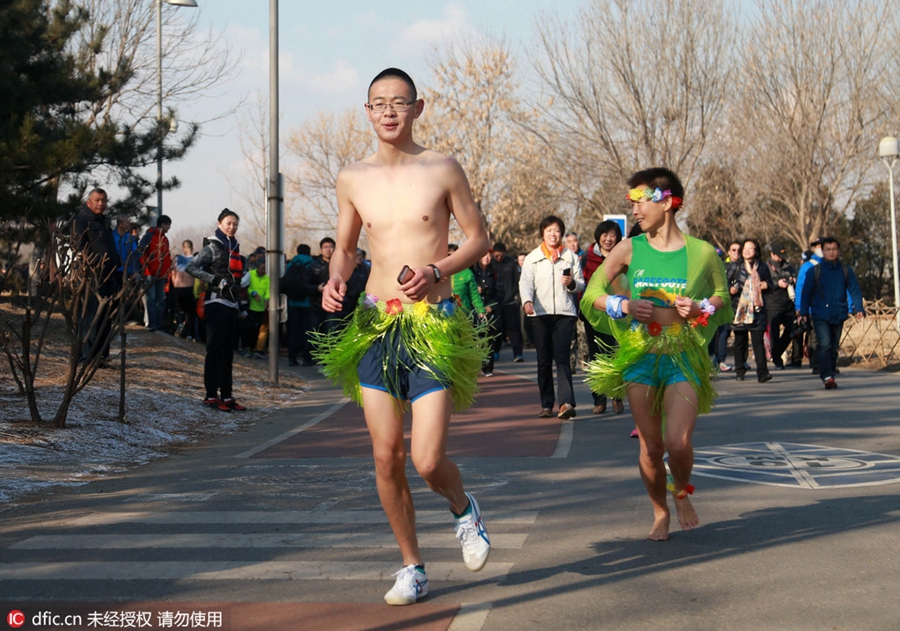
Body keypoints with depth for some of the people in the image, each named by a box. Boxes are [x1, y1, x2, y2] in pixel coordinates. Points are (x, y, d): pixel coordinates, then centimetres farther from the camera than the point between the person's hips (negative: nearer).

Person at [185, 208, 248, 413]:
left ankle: (226, 396, 10)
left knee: (228, 352, 8)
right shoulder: (212, 247, -5)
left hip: (231, 303, 7)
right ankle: (211, 396, -5)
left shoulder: (234, 248, 17)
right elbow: (190, 267, -14)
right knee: (215, 350, -7)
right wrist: (215, 280, -18)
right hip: (217, 302, -7)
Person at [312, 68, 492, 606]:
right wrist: (337, 280, -3)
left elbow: (480, 239, 4)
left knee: (427, 460, -10)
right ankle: (413, 567, 21)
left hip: (433, 326, -3)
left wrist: (437, 270, -13)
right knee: (386, 459, 3)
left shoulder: (443, 170, -2)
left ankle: (465, 510, 26)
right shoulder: (353, 178, 7)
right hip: (374, 325, 3)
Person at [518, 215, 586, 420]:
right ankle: (546, 404, 9)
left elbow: (581, 285, 10)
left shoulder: (571, 257, 12)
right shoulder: (532, 257, 12)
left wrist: (572, 284, -14)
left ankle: (566, 402, -23)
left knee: (562, 357, -13)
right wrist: (527, 301, -18)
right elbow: (525, 282, 2)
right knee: (543, 360, 4)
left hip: (565, 312, -1)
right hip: (540, 313, 1)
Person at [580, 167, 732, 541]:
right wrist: (623, 306, -13)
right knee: (651, 446, 5)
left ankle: (682, 493, 19)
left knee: (678, 443, -14)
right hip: (640, 356, 2)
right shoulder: (629, 250, -1)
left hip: (684, 358, -1)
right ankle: (660, 513, 29)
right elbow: (592, 293, 5)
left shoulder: (701, 253, -4)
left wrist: (701, 308, -10)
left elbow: (722, 296, 11)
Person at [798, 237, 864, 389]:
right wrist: (803, 312, -3)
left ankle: (830, 375, 20)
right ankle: (827, 377, -23)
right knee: (825, 345, -17)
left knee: (834, 348, 9)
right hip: (820, 315, -3)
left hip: (838, 315, 3)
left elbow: (855, 290, 8)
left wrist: (858, 308, -5)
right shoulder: (814, 271, 2)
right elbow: (806, 293, 4)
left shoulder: (846, 271, 7)